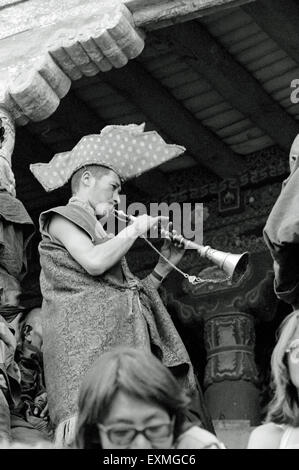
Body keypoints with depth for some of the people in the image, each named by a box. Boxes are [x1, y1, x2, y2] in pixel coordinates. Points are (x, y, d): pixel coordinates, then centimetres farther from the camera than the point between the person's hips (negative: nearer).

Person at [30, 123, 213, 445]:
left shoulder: (97, 231, 31)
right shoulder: (60, 217, 9)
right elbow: (94, 262, -11)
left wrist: (165, 264, 23)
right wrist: (134, 229, 3)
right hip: (89, 343, -8)